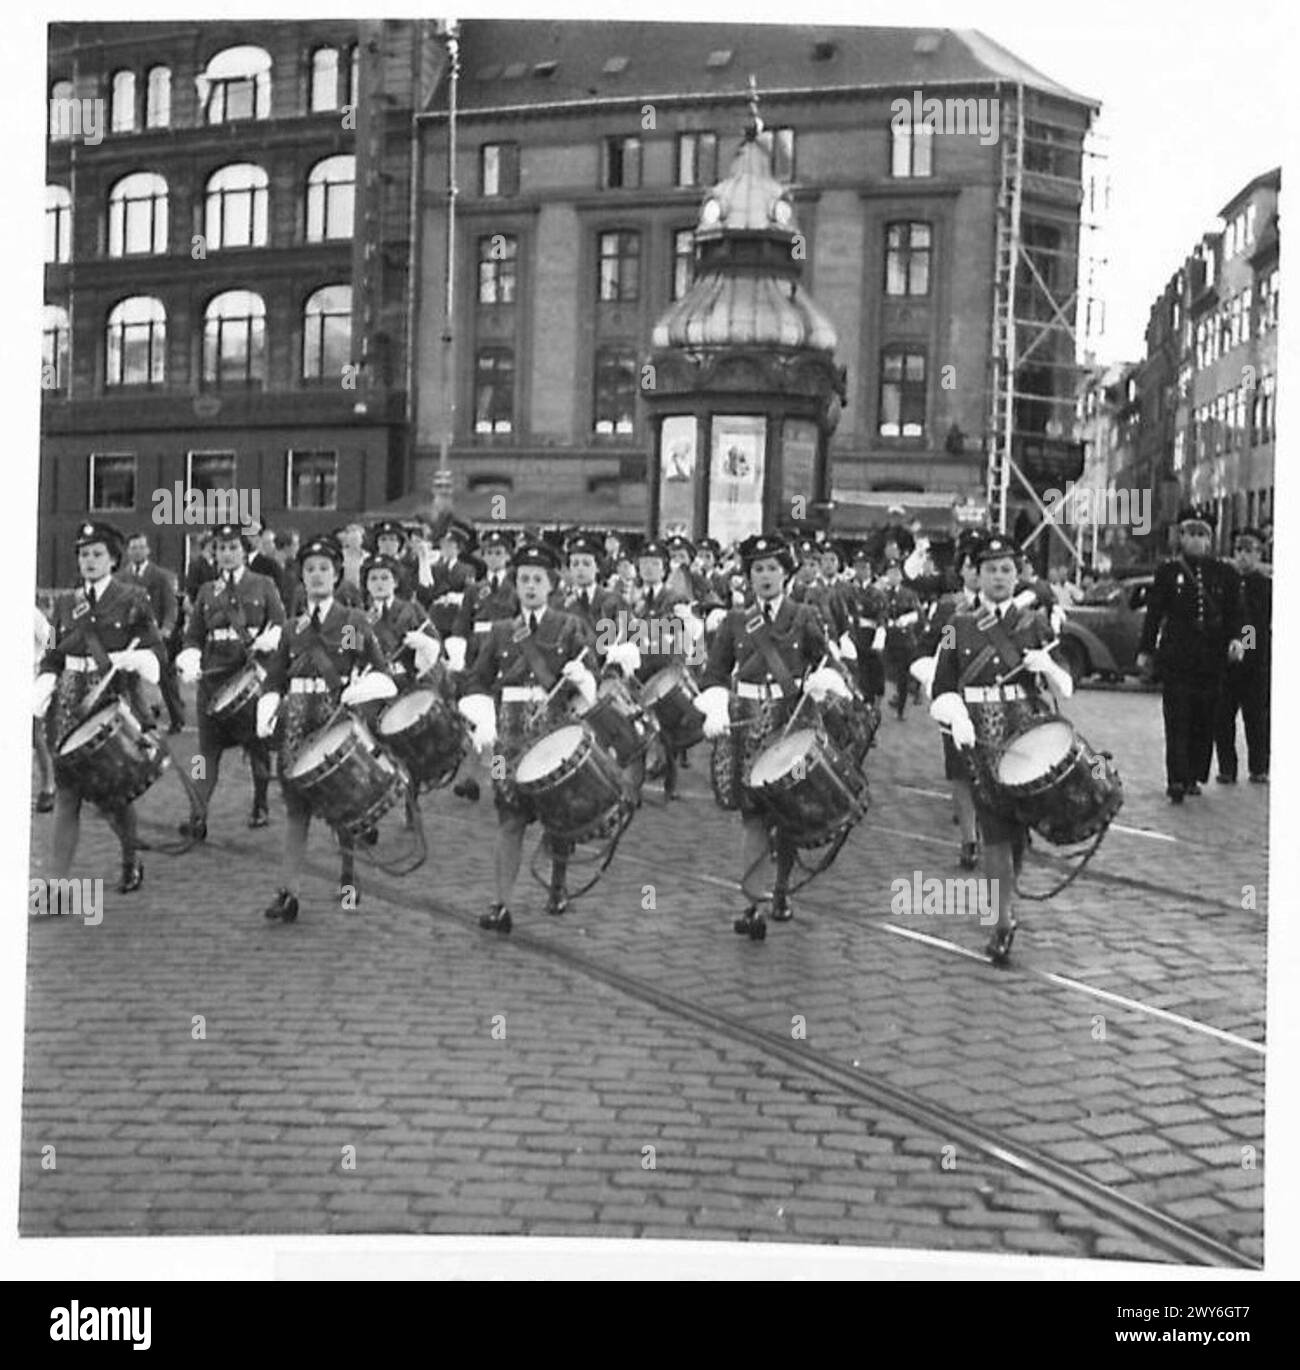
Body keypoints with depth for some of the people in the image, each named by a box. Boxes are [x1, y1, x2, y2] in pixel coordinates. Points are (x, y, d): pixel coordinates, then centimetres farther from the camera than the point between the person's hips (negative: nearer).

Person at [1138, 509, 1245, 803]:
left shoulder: (1225, 574, 10)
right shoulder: (1168, 572, 5)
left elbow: (1234, 612, 9)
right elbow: (1154, 613, 6)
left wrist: (1235, 639, -8)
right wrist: (1146, 650, 4)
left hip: (1212, 657, 2)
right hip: (1176, 656, -2)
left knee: (1204, 721, 6)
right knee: (1177, 720, -7)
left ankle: (1194, 776, 16)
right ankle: (1176, 781, -9)